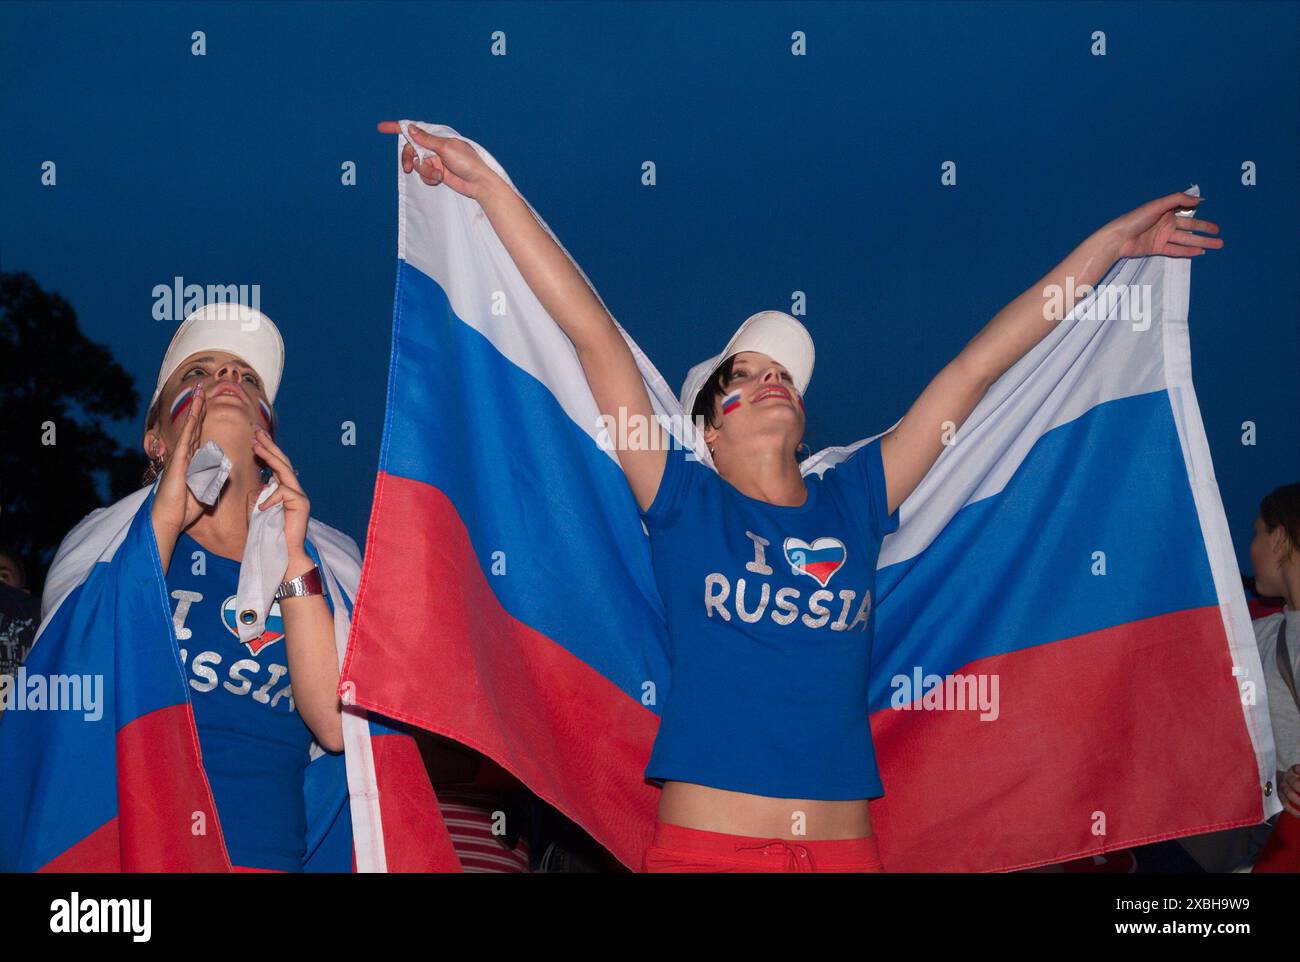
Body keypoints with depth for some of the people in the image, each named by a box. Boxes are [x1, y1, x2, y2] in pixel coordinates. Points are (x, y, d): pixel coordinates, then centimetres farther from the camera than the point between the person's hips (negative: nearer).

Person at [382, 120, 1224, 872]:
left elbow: (976, 367, 14)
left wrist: (1111, 242, 23)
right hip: (705, 844, -2)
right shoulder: (684, 504, 4)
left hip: (845, 846, 3)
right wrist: (490, 187, 1)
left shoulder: (854, 504, 10)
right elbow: (594, 333, 0)